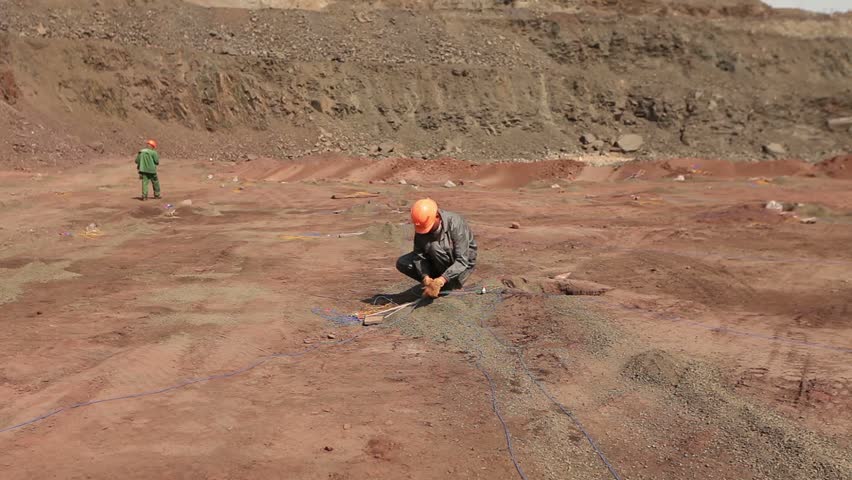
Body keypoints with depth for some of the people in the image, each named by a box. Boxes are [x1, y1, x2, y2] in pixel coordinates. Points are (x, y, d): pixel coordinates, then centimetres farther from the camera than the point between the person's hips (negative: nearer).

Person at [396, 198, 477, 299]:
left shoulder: (455, 223, -29)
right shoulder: (421, 226, -15)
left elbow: (462, 261, -31)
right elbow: (419, 254, -15)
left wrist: (439, 282, -39)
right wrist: (426, 279, -32)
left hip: (463, 263, -5)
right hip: (437, 264, 5)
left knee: (435, 247, -34)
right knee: (402, 263, -14)